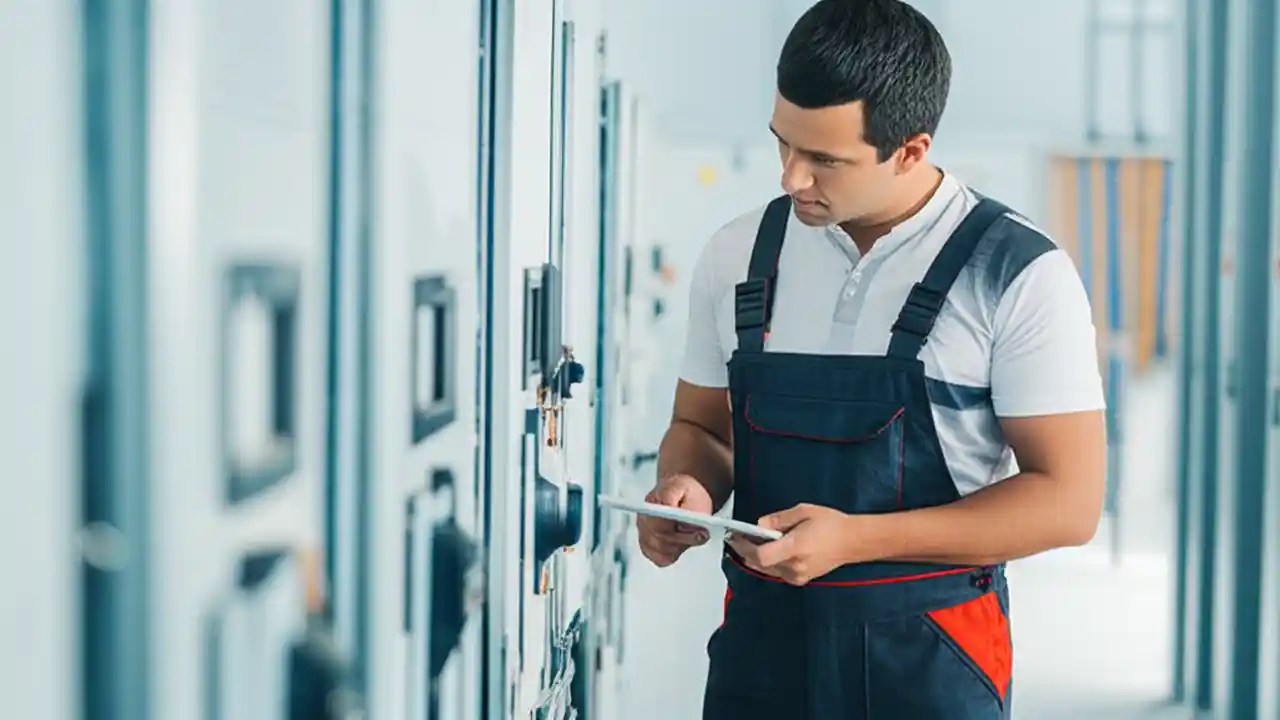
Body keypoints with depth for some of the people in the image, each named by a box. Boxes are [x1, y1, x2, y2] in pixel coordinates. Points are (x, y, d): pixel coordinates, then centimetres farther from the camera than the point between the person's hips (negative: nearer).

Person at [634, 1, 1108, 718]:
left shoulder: (1020, 275, -11)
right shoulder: (739, 255, 2)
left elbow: (1068, 501, -12)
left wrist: (855, 539, -20)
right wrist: (686, 490, -9)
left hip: (929, 658, -3)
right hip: (761, 640, 4)